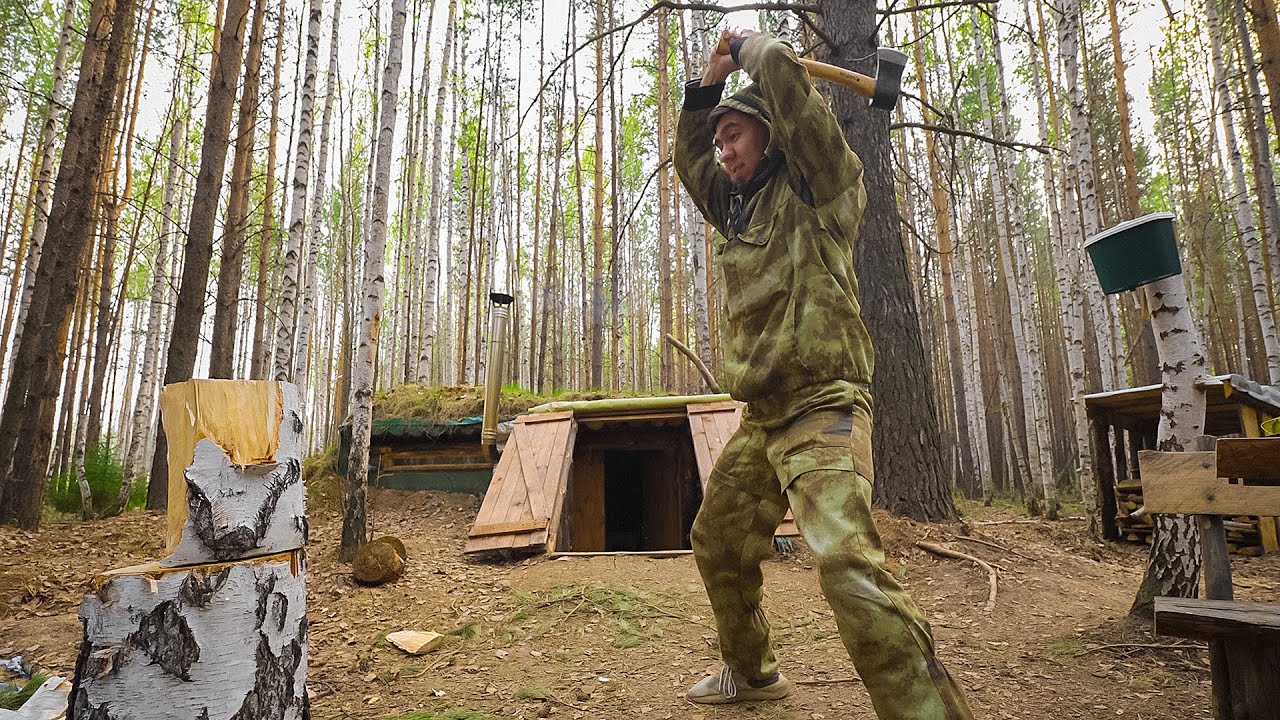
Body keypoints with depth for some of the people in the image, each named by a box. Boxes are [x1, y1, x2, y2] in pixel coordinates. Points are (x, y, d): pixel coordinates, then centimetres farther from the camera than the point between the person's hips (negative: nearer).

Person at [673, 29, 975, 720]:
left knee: (848, 562, -28)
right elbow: (688, 154, 30)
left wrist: (749, 46, 6)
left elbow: (785, 77, -14)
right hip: (760, 420, 9)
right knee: (716, 542, 20)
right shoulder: (737, 208, 18)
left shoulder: (813, 188, -4)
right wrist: (708, 81, 18)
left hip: (822, 410, -9)